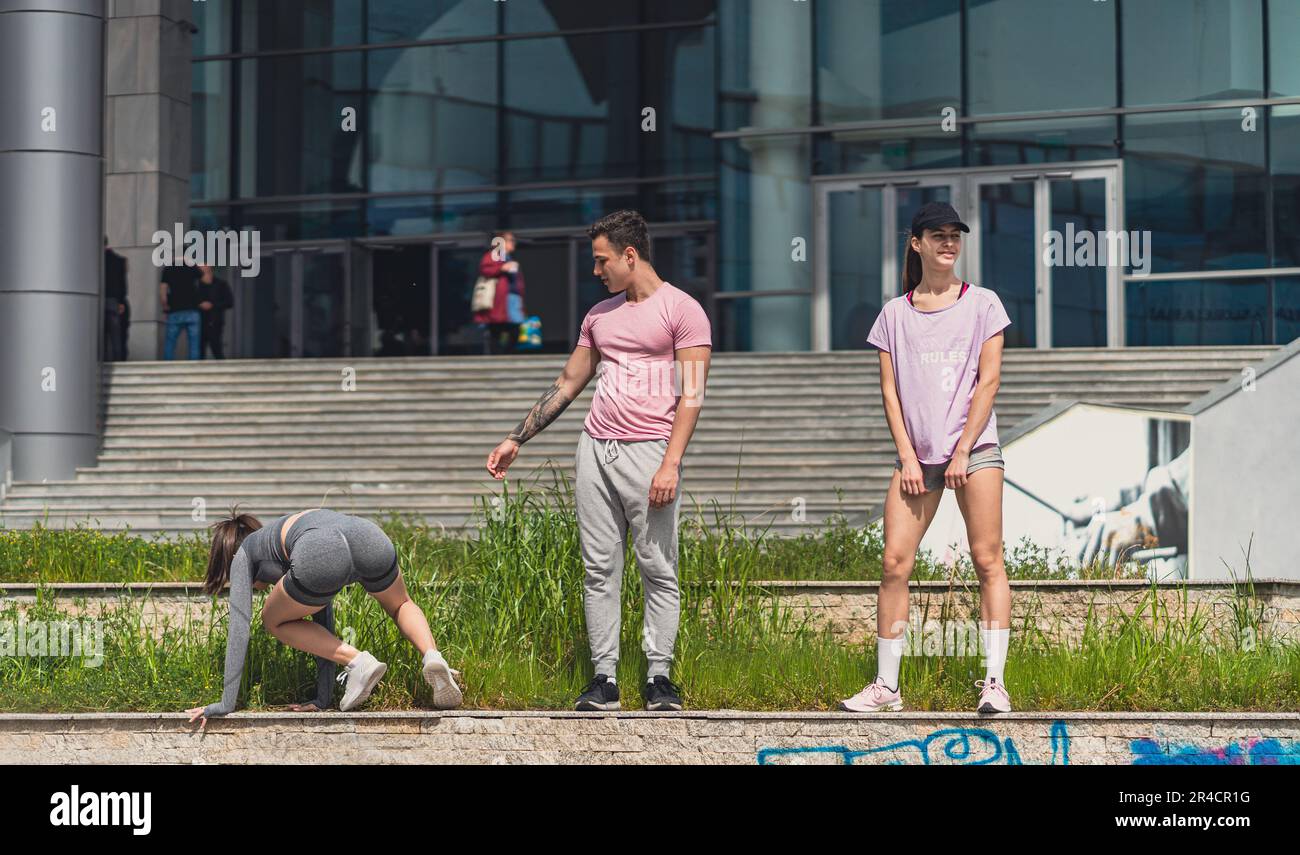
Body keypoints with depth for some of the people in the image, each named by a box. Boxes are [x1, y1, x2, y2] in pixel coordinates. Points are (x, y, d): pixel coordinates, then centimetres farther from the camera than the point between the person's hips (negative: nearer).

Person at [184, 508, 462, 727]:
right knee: (400, 605, 37)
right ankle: (432, 656, 7)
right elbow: (324, 621, 45)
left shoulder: (243, 555, 32)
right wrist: (323, 698, 45)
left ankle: (357, 661, 7)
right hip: (368, 537, 5)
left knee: (275, 621, 27)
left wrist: (226, 703, 20)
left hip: (321, 557, -5)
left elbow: (239, 626, 21)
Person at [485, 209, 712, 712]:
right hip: (595, 446, 6)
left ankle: (659, 678, 1)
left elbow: (691, 395, -7)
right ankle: (604, 678, 5)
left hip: (649, 450, -6)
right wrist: (516, 440, 21)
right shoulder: (600, 315, 19)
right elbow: (568, 384, 25)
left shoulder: (681, 310, -1)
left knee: (658, 569, -4)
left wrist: (671, 464, -16)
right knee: (599, 570, 3)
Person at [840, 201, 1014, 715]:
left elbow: (988, 380, -1)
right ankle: (886, 687, 1)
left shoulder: (982, 303, 5)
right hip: (916, 454, 2)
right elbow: (890, 390, 8)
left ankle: (993, 682, -8)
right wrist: (907, 457, -2)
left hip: (973, 448, -2)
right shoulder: (895, 313, 10)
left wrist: (963, 452, -8)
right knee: (895, 562, -5)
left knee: (987, 560, -8)